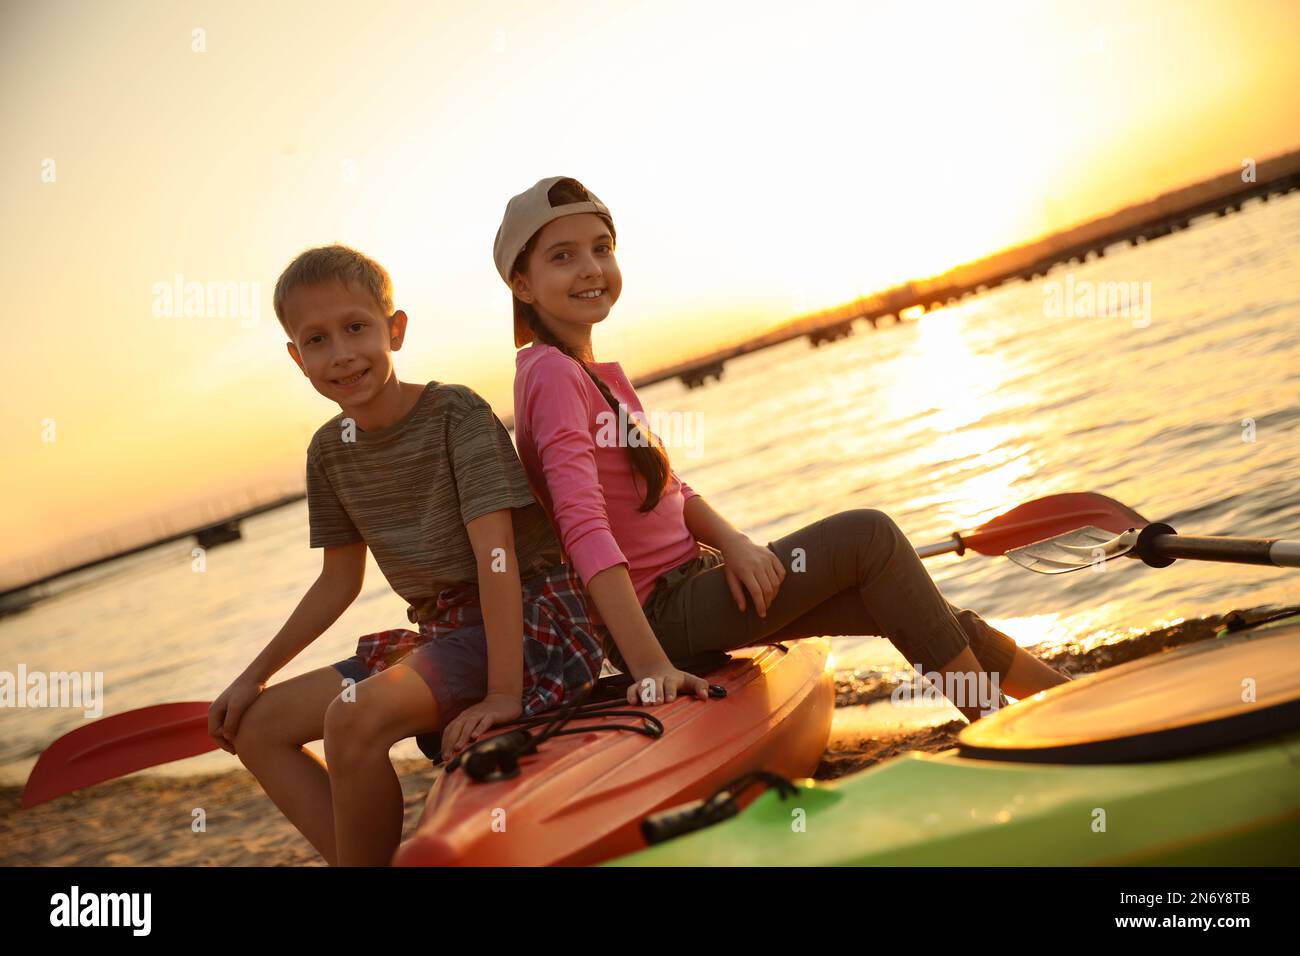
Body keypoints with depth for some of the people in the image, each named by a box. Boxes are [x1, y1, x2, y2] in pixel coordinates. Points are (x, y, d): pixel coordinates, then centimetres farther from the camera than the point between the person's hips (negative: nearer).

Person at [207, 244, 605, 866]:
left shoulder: (456, 413, -14)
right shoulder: (329, 453, 7)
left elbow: (495, 550, -21)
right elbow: (340, 581, 17)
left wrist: (504, 692, -28)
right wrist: (255, 674, 13)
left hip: (530, 616, -8)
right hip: (441, 631, 8)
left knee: (355, 716, -31)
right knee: (255, 728, 4)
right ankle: (360, 857, -3)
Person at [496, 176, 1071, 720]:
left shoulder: (600, 375, 14)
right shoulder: (552, 374, -17)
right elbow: (584, 526, -27)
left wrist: (731, 542, -9)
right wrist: (649, 664, -34)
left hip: (682, 588, 9)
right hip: (658, 614, -9)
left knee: (898, 604, 6)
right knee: (868, 536, -11)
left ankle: (1062, 691, 18)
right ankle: (996, 729, -2)